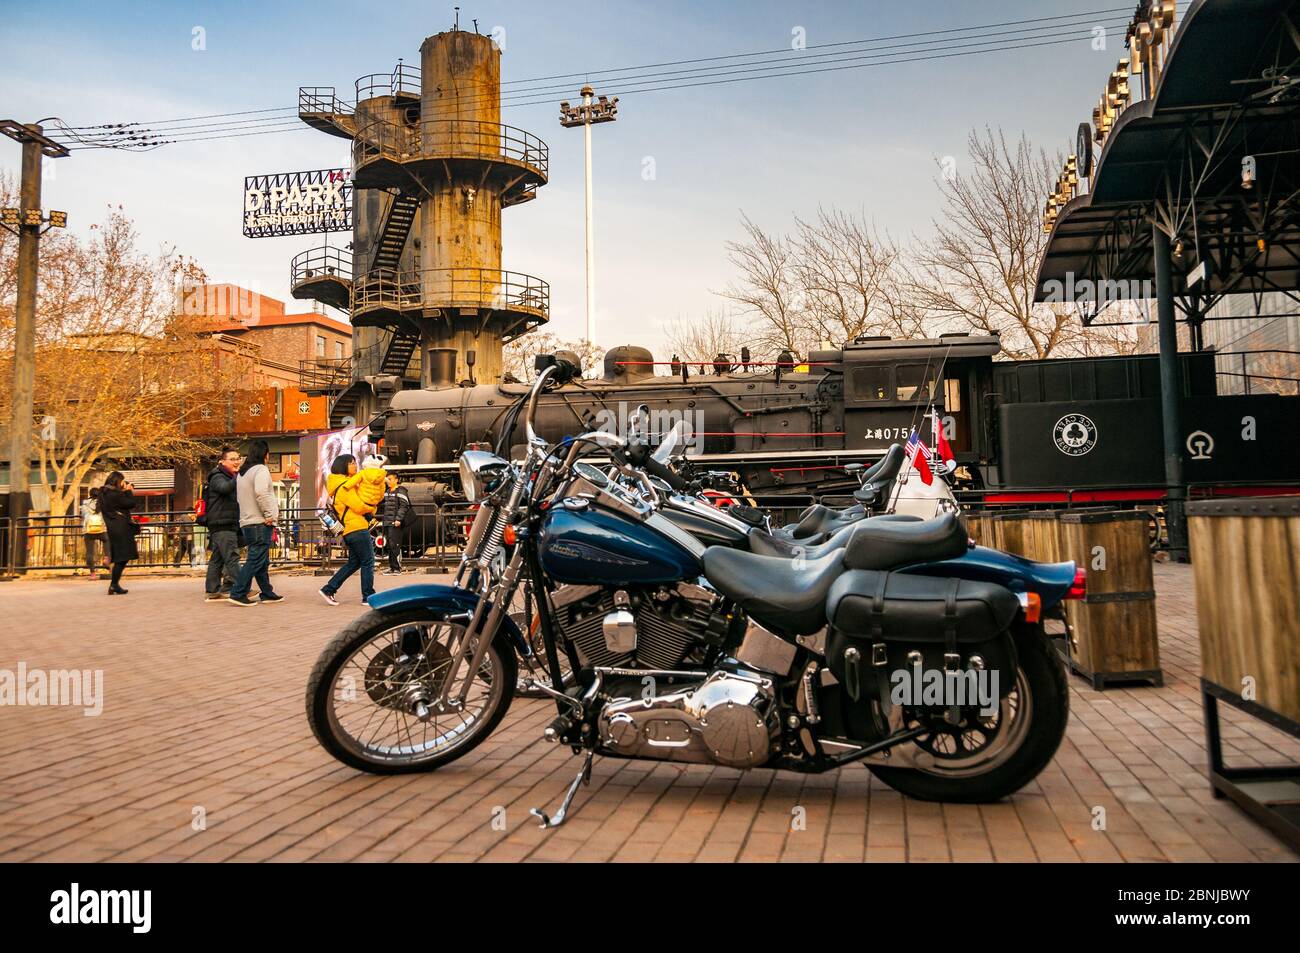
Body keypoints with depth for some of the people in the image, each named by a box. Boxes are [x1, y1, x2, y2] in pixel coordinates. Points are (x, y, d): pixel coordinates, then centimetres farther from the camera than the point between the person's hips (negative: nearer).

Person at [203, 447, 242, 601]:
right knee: (231, 557, -15)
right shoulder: (218, 478, -8)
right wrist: (239, 476, -42)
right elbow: (225, 488, -31)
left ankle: (212, 591, 16)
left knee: (217, 559, 12)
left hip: (230, 525, 10)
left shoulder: (232, 478, 21)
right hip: (222, 525, -10)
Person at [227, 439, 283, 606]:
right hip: (260, 523, -10)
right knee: (256, 559, -8)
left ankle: (267, 593, 20)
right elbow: (261, 492, -25)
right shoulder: (260, 469, -9)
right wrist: (269, 514, -18)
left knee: (262, 561, 15)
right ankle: (237, 593, -11)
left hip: (246, 522, 10)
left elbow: (240, 497, 20)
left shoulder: (241, 473, 19)